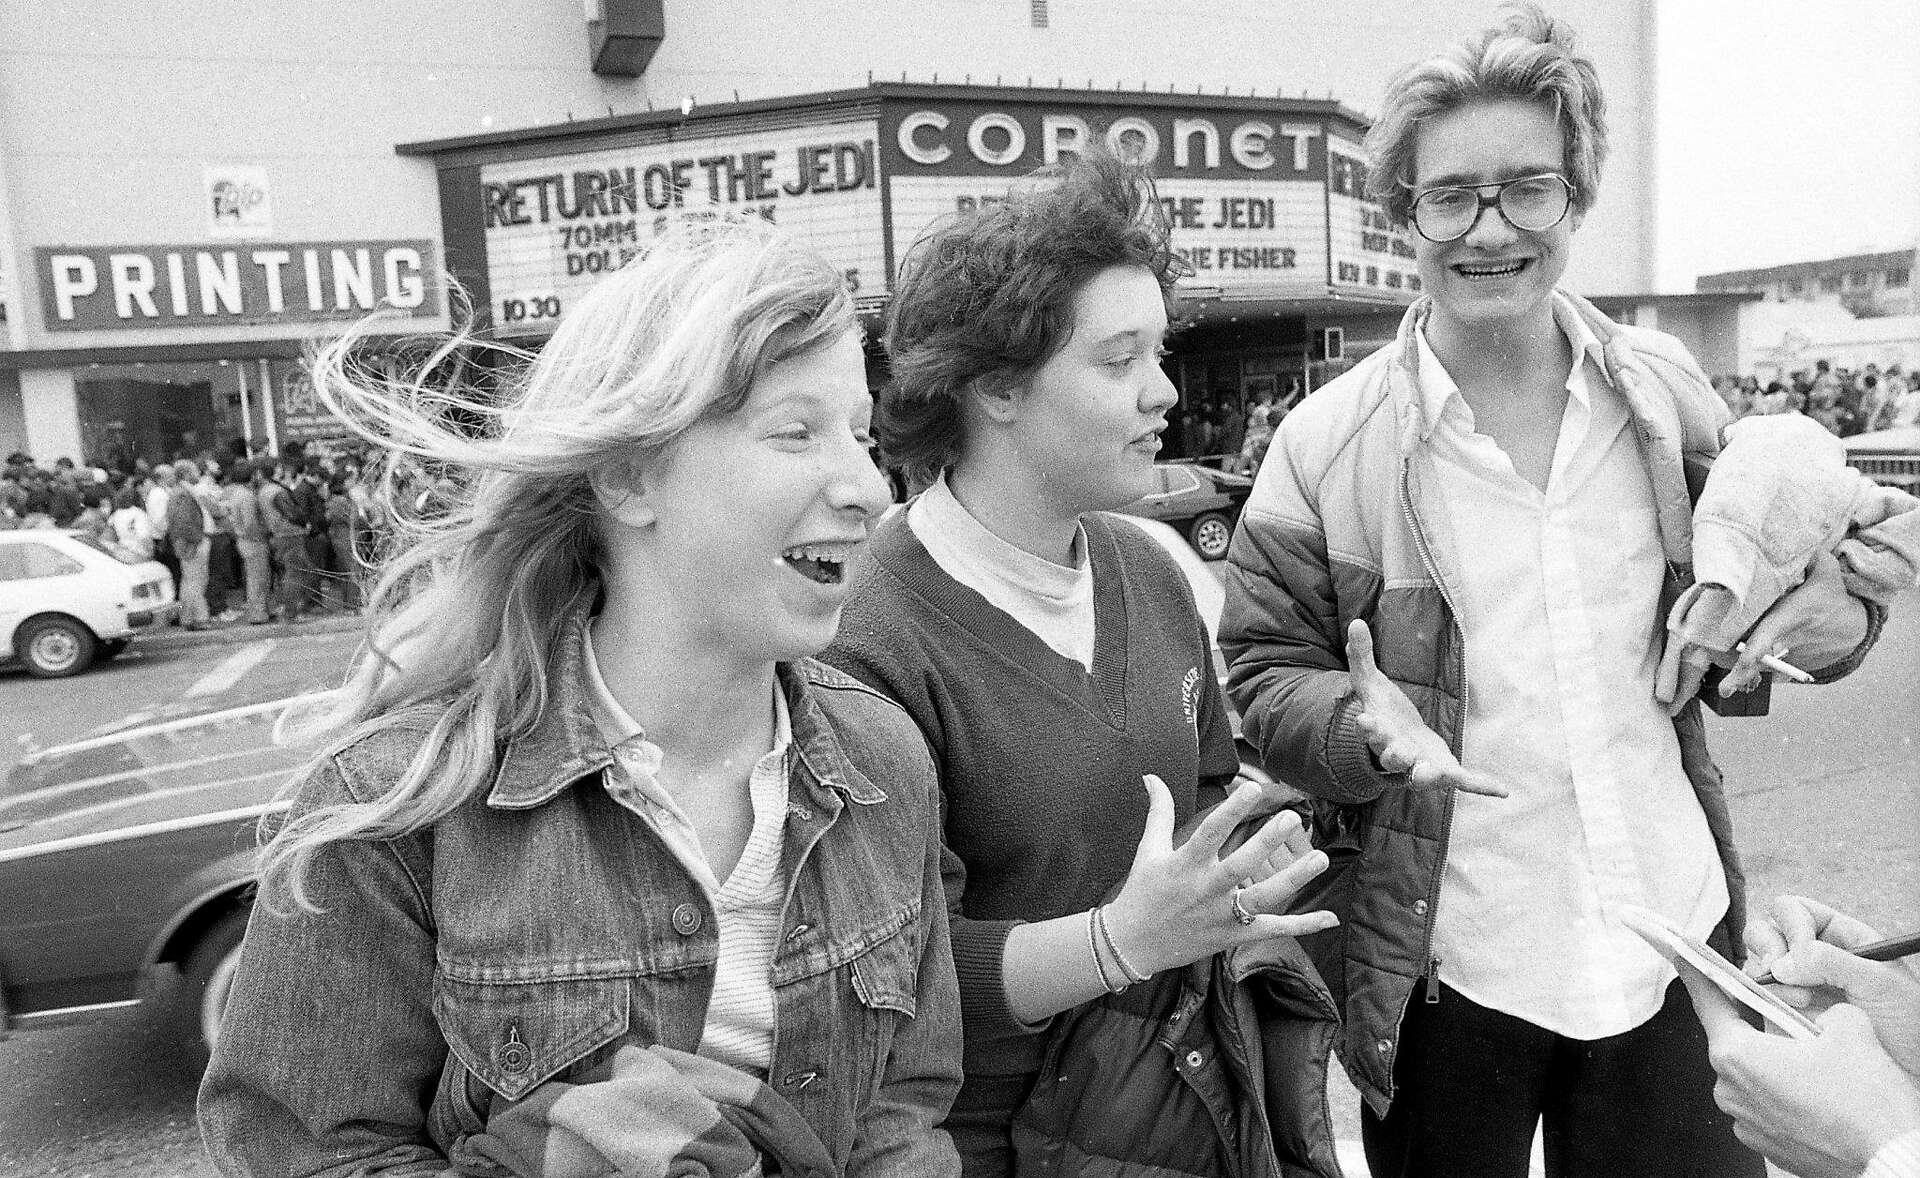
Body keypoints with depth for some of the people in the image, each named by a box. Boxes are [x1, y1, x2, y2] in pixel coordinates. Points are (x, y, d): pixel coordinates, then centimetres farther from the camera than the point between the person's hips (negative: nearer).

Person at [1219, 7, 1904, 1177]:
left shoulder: (1665, 389, 1)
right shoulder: (1330, 444, -9)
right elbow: (1265, 677, -5)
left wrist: (1831, 615, -9)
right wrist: (1364, 722, -24)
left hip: (1675, 934, 3)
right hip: (1447, 963, -3)